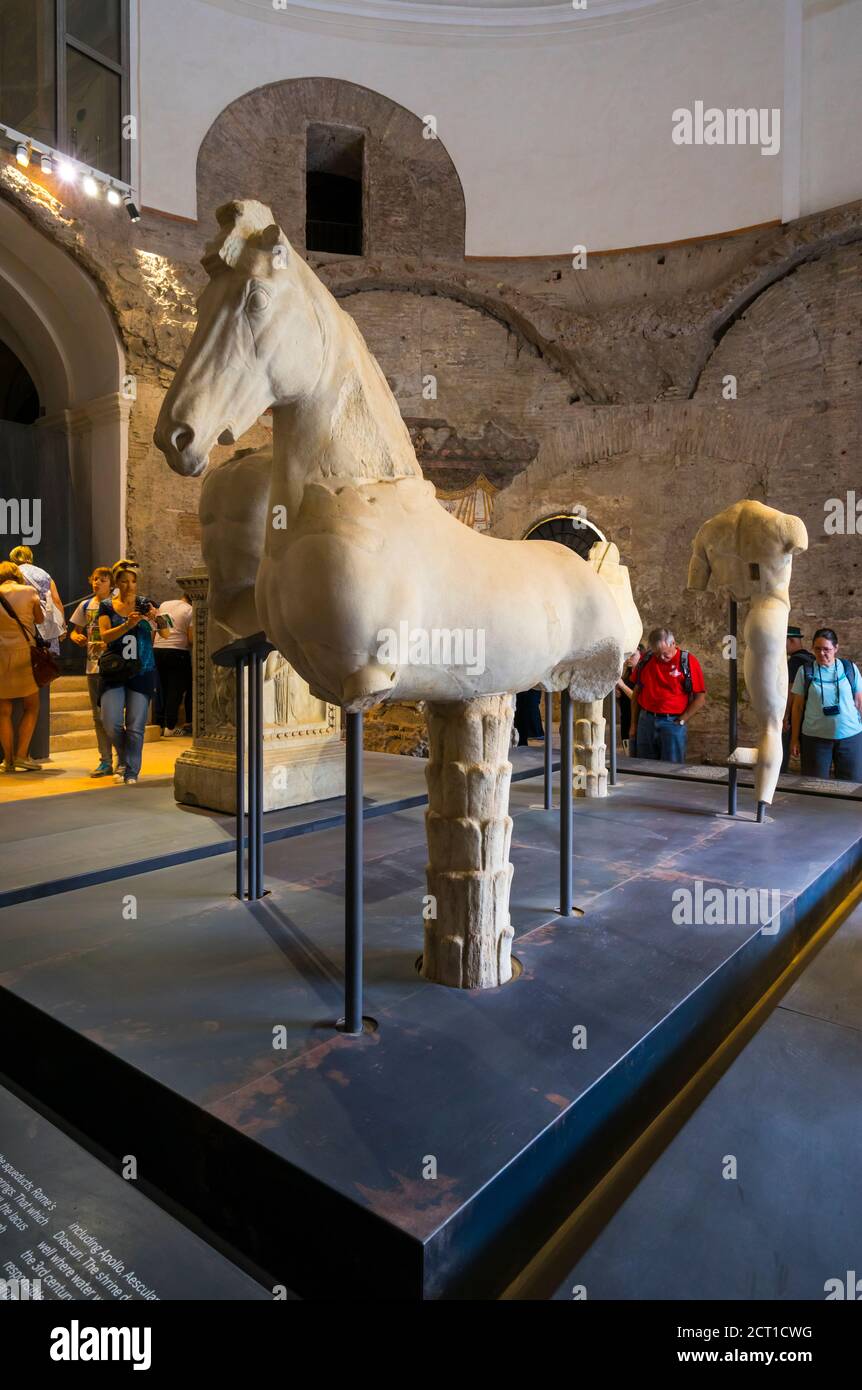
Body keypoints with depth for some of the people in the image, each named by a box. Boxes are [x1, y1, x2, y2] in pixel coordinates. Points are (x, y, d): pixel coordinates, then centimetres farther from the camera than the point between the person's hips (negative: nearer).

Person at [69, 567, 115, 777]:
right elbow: (74, 631, 16)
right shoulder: (85, 605, 11)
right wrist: (77, 638, -6)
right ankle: (105, 761, 17)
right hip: (93, 665, 5)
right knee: (98, 716, 9)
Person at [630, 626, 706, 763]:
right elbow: (636, 692, 13)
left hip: (672, 723, -4)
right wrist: (634, 724, 11)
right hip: (646, 720, 4)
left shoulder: (688, 661, -6)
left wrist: (681, 721, -8)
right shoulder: (646, 659, 5)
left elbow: (700, 697, -5)